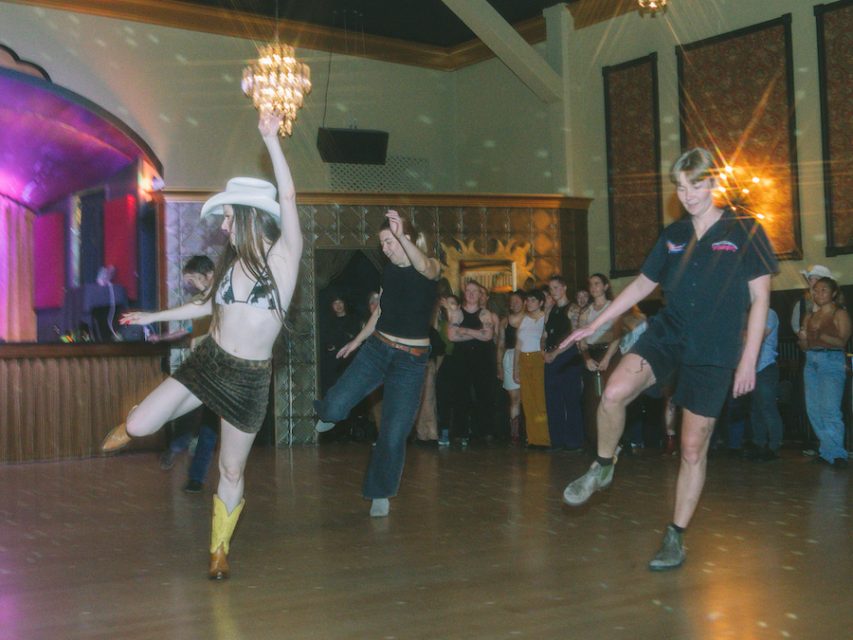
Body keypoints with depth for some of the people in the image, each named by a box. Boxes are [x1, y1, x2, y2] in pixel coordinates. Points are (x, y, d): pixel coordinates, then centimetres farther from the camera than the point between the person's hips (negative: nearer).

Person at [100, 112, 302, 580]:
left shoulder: (284, 254, -8)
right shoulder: (231, 261, 7)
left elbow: (288, 197, -22)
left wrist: (271, 140, -27)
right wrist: (154, 317, 30)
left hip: (251, 378, -4)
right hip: (209, 361, 4)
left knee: (232, 468, 6)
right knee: (139, 426, -8)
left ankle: (219, 549, 28)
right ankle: (134, 424, 31)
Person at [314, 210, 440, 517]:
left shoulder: (431, 268, -9)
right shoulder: (389, 270, 7)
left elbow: (423, 267, -36)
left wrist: (401, 236, -51)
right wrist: (358, 340, 29)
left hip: (411, 359, -4)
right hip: (376, 348, 4)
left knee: (394, 435, -2)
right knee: (335, 408, -14)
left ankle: (380, 494, 20)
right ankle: (328, 411, 24)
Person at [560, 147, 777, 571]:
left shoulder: (745, 232, -2)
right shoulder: (674, 235, 10)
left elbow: (760, 299, -2)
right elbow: (642, 285, 17)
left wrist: (749, 360, -8)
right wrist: (594, 326, 13)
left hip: (714, 352, -3)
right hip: (668, 334, 3)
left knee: (693, 447, 1)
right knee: (614, 392, -24)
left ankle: (676, 538, 15)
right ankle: (602, 468, 2)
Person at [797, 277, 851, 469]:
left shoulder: (840, 314, 0)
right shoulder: (809, 317, 17)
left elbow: (842, 342, -10)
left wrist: (820, 335, -22)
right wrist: (802, 338, -4)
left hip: (832, 362, -6)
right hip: (811, 363, 6)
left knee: (830, 409, -16)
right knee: (814, 410, 2)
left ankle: (836, 454, -15)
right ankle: (827, 451, 10)